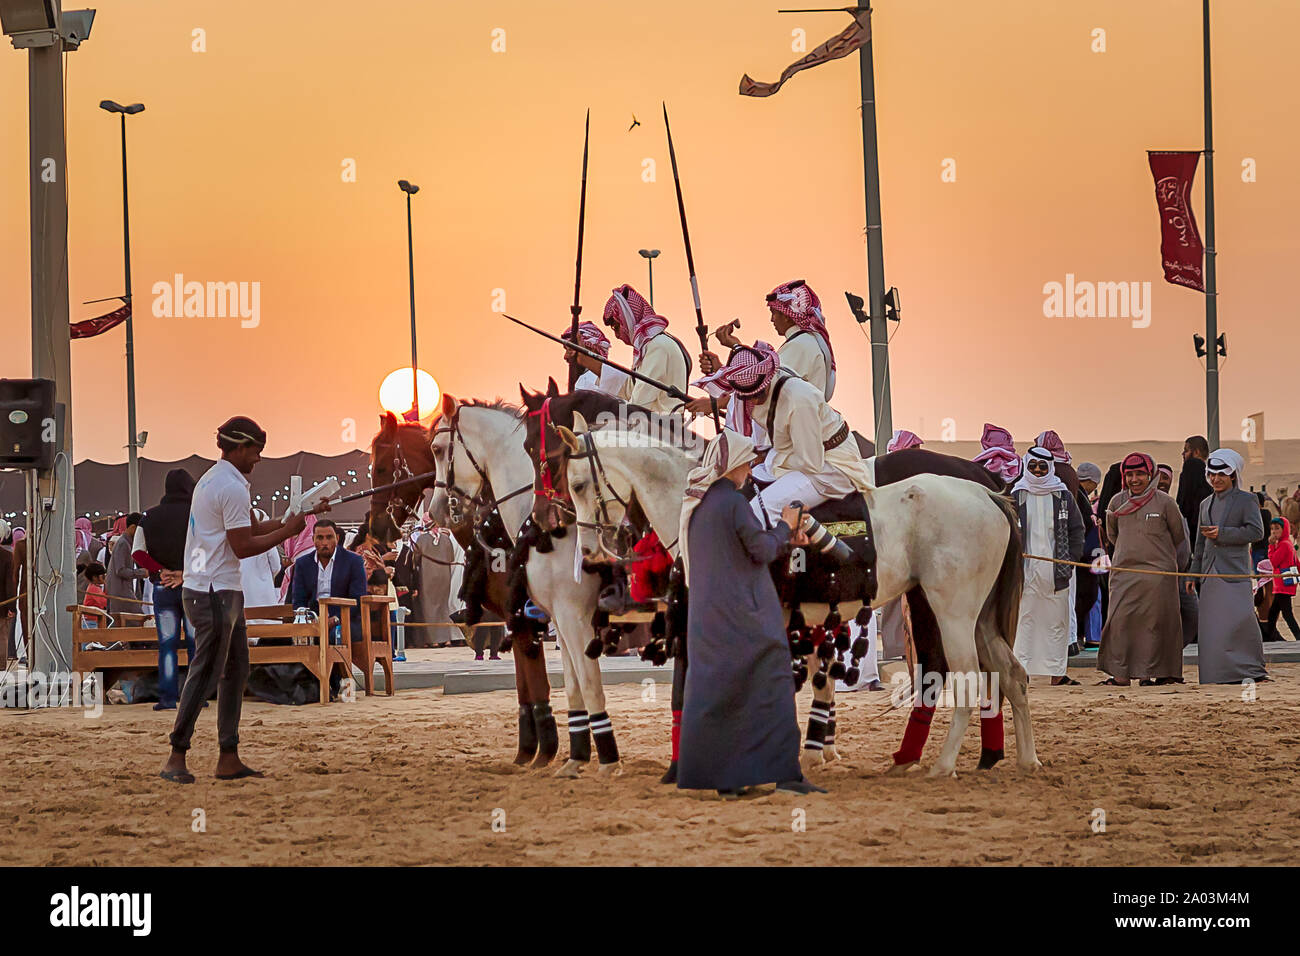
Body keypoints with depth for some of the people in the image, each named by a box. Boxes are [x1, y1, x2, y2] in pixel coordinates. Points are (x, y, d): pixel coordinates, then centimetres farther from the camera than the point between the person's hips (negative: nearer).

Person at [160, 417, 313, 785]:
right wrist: (288, 531, -8)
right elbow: (243, 546, -18)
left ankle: (229, 759, 12)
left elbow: (252, 528, 20)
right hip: (214, 593, -11)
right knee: (206, 674, -9)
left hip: (223, 592, 11)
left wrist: (300, 515, 14)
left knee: (236, 670, 12)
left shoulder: (212, 478, 17)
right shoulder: (233, 487, -16)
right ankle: (176, 758, -7)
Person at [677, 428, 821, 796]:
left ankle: (720, 779, 9)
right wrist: (785, 525, 6)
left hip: (706, 618, 8)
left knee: (711, 688, 8)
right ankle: (785, 772, -6)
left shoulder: (695, 503, 11)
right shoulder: (733, 501, -15)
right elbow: (763, 551, -11)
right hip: (744, 614, -8)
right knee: (771, 684, -2)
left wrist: (783, 539, 21)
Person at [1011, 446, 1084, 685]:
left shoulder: (1063, 496, 8)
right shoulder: (1016, 496, 6)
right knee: (1024, 619, -5)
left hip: (1055, 570, 1)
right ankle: (1021, 669, -4)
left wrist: (1070, 560, 1)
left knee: (1057, 620, 3)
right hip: (1025, 568, -1)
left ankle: (1057, 672, 6)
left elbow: (1077, 530, 11)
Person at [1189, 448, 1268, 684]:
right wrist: (1193, 573, 18)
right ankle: (1221, 673, 4)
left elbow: (1256, 531, -10)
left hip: (1235, 570, -6)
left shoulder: (1246, 500, 3)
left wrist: (1222, 533, -14)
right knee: (1212, 625, 0)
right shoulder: (1206, 504, 20)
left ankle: (1251, 670, -2)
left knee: (1240, 618, -13)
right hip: (1211, 573, 6)